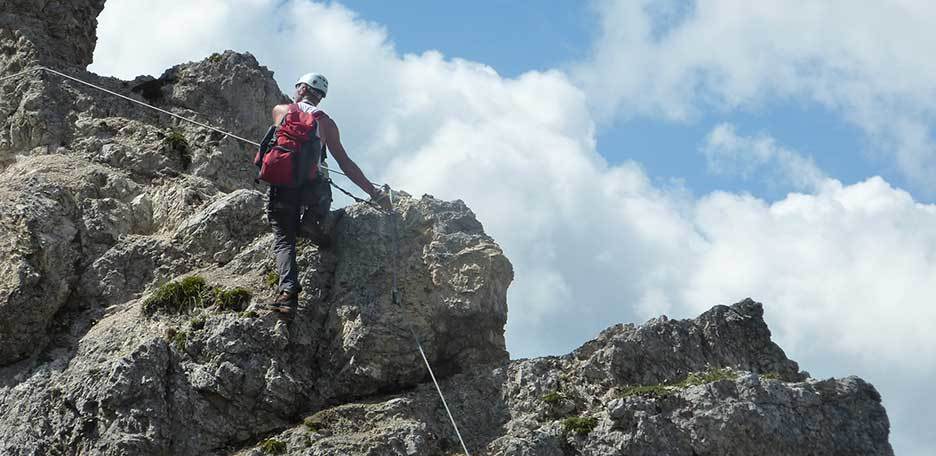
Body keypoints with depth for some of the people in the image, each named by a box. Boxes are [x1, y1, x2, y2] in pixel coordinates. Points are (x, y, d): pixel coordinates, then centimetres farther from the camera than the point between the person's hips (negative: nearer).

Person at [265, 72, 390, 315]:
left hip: (282, 183, 0)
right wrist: (373, 192, 13)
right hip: (314, 184, 1)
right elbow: (345, 163, 10)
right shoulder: (326, 122, 15)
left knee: (283, 239, 0)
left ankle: (287, 289, -23)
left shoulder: (280, 110, 15)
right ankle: (310, 222, -14)